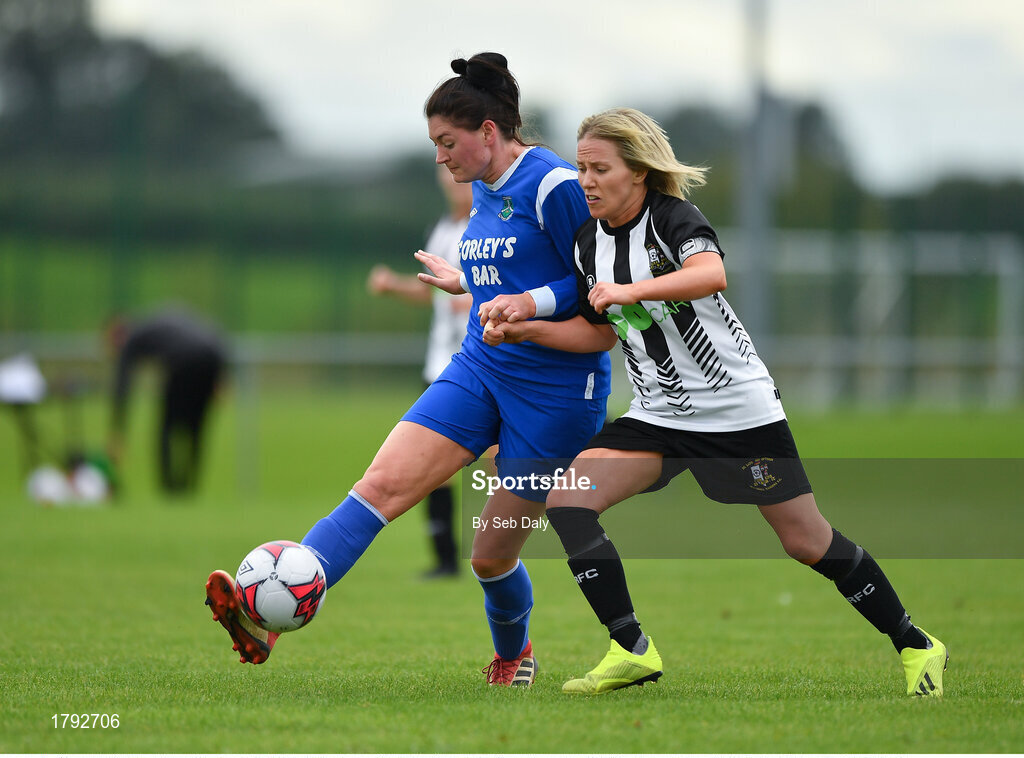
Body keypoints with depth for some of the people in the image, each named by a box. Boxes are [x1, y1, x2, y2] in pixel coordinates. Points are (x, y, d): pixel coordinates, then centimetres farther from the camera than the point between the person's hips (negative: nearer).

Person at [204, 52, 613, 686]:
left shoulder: (553, 185, -14)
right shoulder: (483, 190, 12)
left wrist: (531, 302, -26)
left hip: (555, 389, -7)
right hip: (481, 368, 7)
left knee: (494, 555, 2)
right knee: (383, 484, -15)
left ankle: (513, 656, 36)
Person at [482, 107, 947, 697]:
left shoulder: (674, 218, -15)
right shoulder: (590, 241, 5)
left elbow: (711, 274, -37)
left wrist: (632, 289, -49)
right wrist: (523, 330, 5)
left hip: (740, 411, -6)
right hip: (658, 418, 6)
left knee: (808, 543, -1)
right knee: (567, 503, -15)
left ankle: (917, 647, 17)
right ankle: (632, 651, -14)